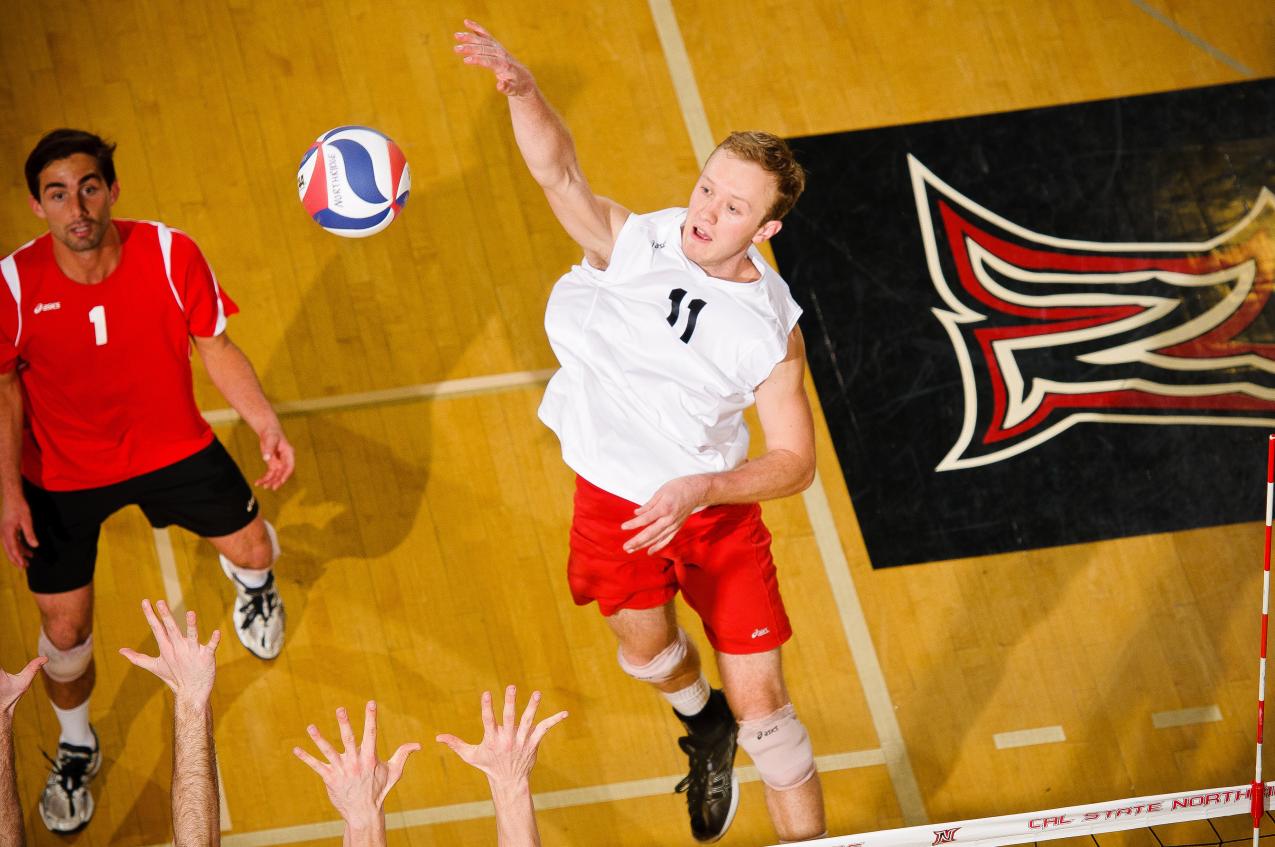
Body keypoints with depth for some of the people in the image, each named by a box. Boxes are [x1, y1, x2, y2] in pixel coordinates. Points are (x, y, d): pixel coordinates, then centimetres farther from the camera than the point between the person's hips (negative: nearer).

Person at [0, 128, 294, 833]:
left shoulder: (170, 255, -24)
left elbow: (215, 347, -8)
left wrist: (266, 425, -17)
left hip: (174, 448, 2)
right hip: (64, 475, -1)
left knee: (252, 549, 16)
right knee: (64, 629, 3)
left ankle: (250, 582, 59)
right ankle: (76, 747, 35)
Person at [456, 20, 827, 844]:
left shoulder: (771, 327, -18)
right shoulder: (631, 244, -18)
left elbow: (794, 462, -11)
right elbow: (559, 172, -38)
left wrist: (698, 489, -27)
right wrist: (521, 88, -58)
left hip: (716, 504, -1)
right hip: (614, 494, 1)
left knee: (761, 704, 0)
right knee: (645, 644, 15)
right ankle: (704, 726, 51)